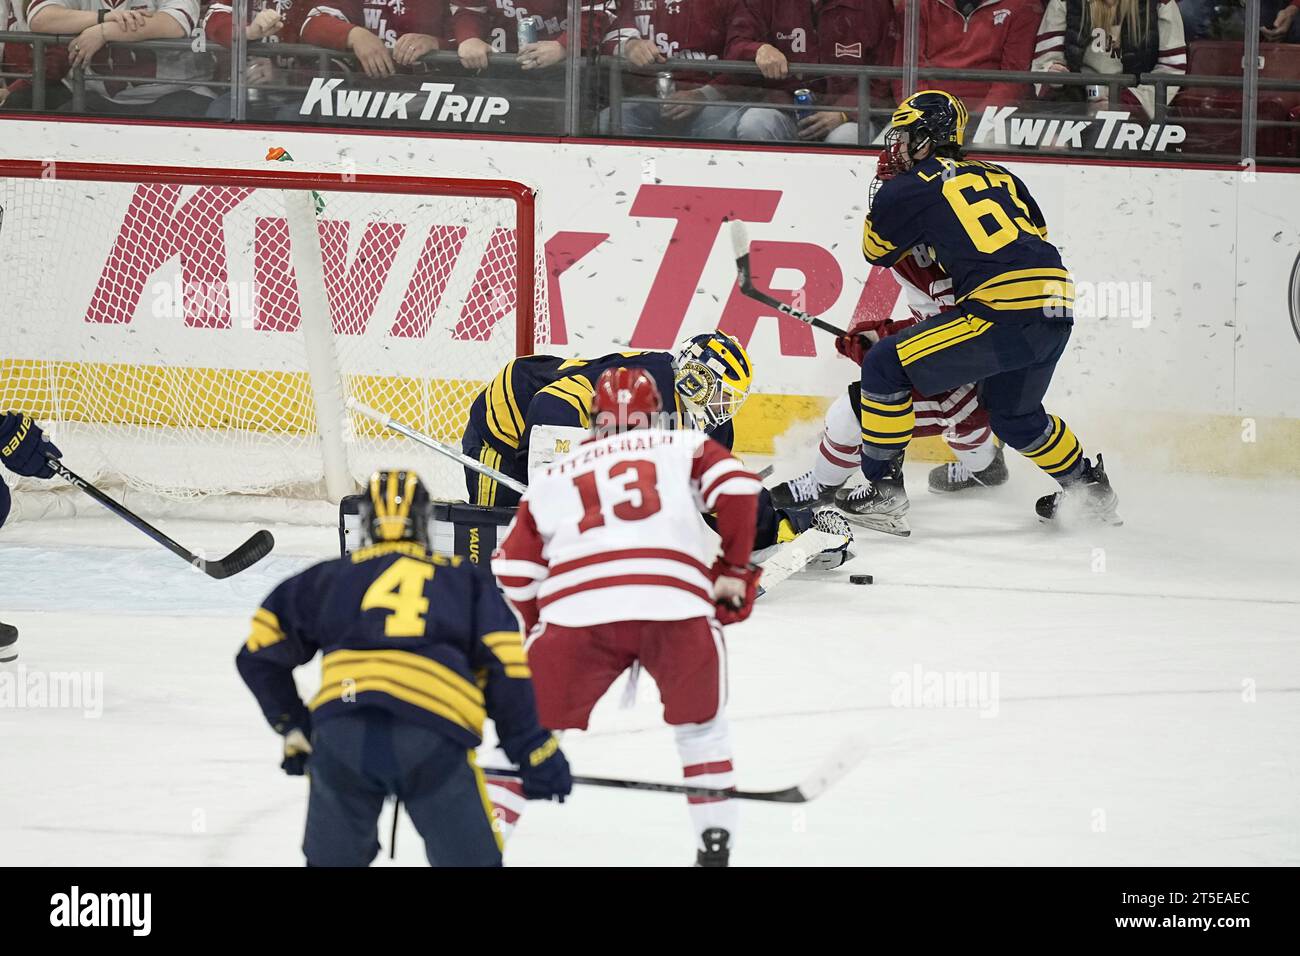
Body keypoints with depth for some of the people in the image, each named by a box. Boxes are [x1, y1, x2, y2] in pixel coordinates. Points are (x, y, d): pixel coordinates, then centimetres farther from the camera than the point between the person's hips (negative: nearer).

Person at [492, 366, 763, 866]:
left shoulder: (557, 473, 28)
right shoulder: (684, 447, 24)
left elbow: (513, 568, 20)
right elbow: (738, 490, 6)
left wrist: (535, 633, 34)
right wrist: (734, 572, 18)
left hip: (576, 614, 0)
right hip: (676, 605, 0)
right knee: (701, 727, 25)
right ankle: (714, 845, 18)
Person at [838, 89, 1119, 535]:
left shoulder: (912, 189, 4)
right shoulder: (998, 176, 23)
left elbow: (876, 250, 18)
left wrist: (889, 189, 33)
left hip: (1004, 314, -8)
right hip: (1056, 314, 8)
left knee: (885, 365, 3)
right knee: (1013, 413, 32)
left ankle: (883, 490, 0)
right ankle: (1091, 490, 41)